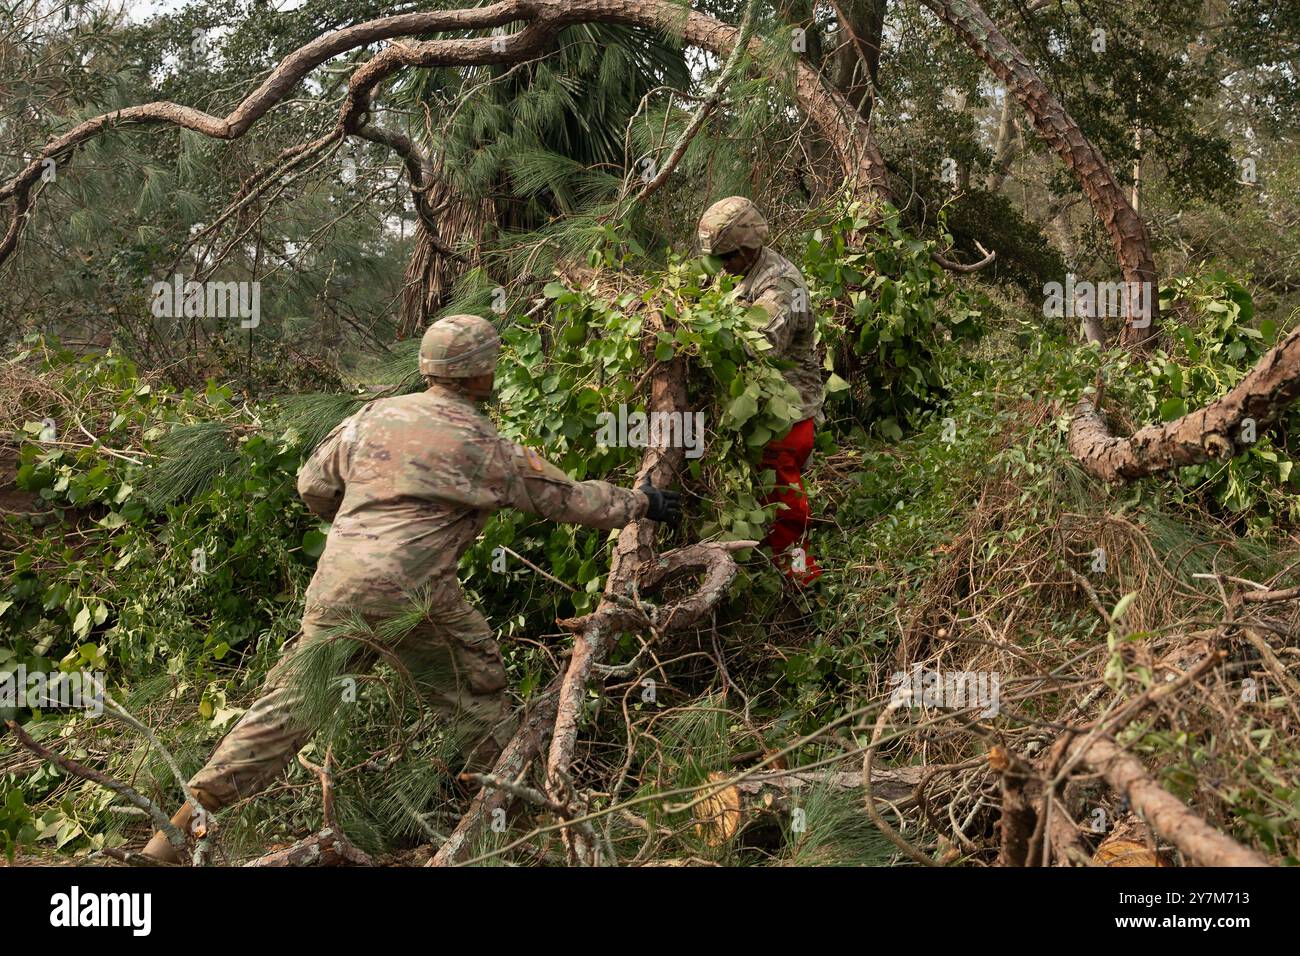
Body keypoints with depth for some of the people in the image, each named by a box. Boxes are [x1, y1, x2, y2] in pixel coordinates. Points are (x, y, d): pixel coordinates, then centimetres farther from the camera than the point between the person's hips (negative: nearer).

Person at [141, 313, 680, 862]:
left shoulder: (375, 415, 13)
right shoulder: (481, 444, 2)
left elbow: (313, 486, 20)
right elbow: (564, 497, 11)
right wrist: (639, 503, 25)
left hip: (336, 585, 5)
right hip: (409, 591, -4)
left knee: (286, 707, 8)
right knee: (477, 695, 18)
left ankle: (179, 828, 5)